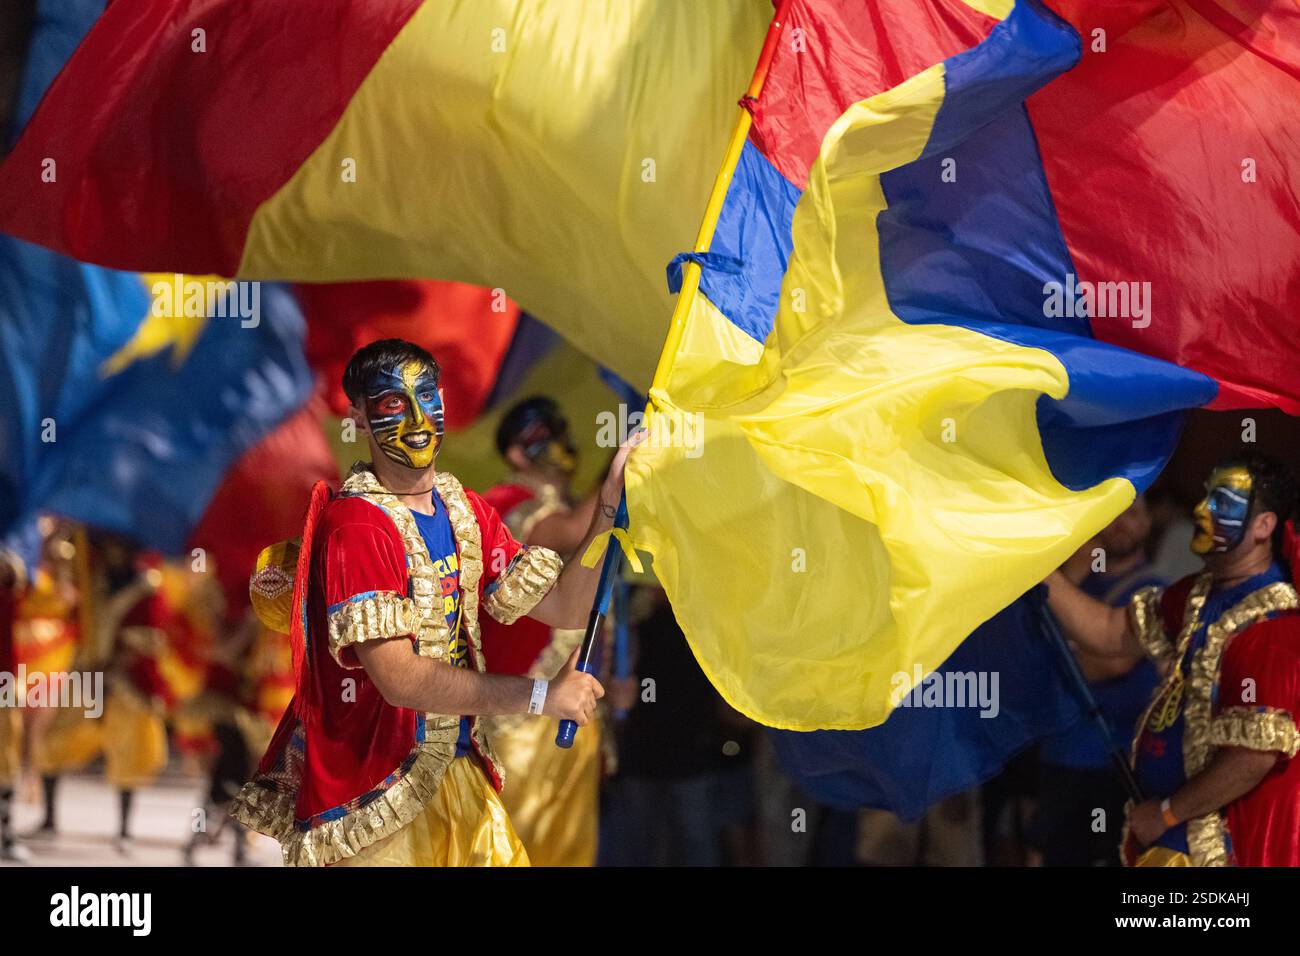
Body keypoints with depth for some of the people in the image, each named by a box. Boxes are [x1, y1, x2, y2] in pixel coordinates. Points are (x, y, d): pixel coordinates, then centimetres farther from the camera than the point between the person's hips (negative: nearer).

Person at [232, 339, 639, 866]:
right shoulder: (356, 524, -16)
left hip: (458, 776, 7)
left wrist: (608, 507, -7)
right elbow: (398, 677, -23)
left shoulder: (465, 510, 8)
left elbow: (563, 607, 6)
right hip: (375, 800, -7)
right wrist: (541, 695, -22)